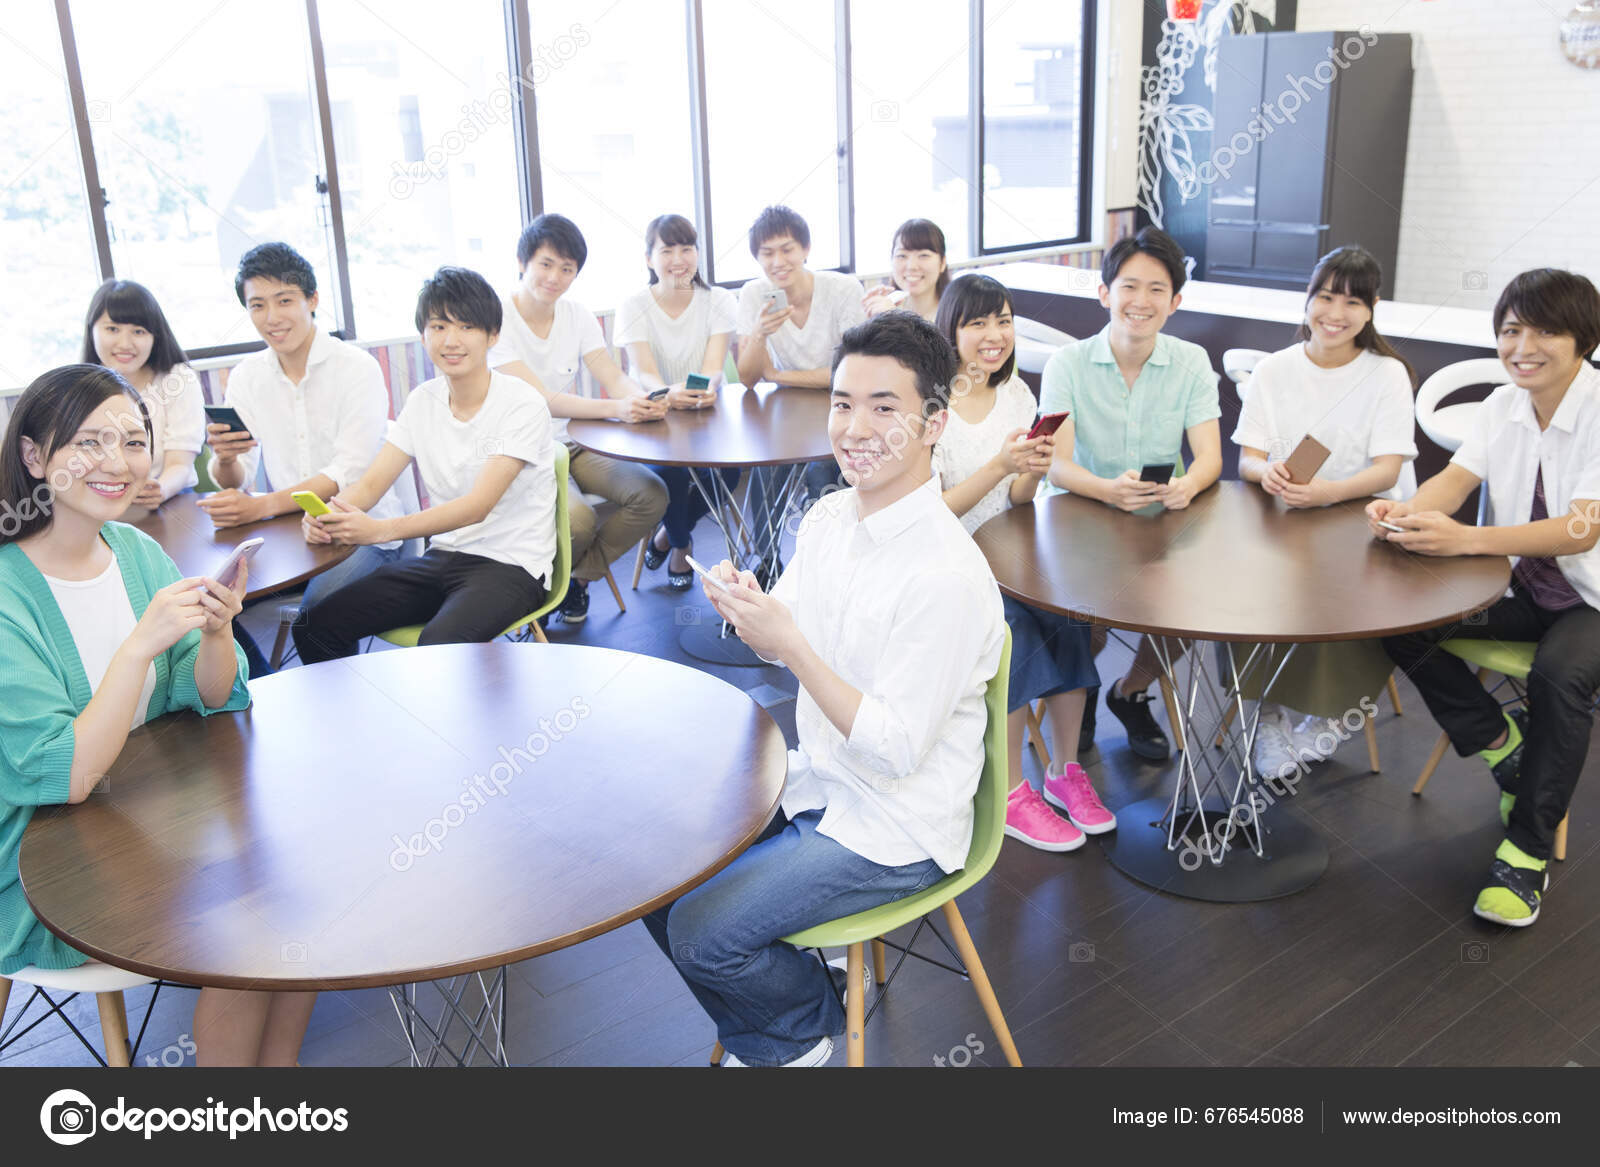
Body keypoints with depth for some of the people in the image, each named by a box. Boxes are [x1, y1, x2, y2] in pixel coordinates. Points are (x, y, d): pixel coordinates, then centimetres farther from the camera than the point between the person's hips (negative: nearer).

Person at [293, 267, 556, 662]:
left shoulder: (523, 405, -13)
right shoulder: (423, 401, 7)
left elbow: (478, 506, -22)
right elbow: (371, 483, 2)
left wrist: (381, 529, -33)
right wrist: (329, 516, -22)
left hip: (510, 566, -6)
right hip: (442, 557, 6)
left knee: (439, 645, -34)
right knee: (316, 626, -6)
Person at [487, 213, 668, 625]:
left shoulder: (576, 315, 6)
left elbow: (615, 378, -4)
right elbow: (539, 399, -25)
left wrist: (642, 399, -30)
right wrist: (616, 408, -39)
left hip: (574, 444, 6)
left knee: (652, 494, -16)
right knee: (576, 519, -32)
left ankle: (576, 574, 7)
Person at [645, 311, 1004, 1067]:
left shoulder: (947, 577, -27)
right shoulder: (831, 516, -1)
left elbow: (895, 750, -26)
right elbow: (784, 638, 10)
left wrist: (792, 648, -32)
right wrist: (744, 609, -13)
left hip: (896, 828, -8)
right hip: (820, 780, 8)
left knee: (703, 933, -13)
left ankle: (808, 1028, 20)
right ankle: (760, 1047, 24)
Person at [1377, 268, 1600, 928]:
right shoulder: (1504, 405, 1)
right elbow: (1455, 479, -9)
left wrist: (1467, 539, -46)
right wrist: (1405, 513, -34)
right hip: (1522, 586, 6)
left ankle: (1527, 854, -18)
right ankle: (1504, 747, 3)